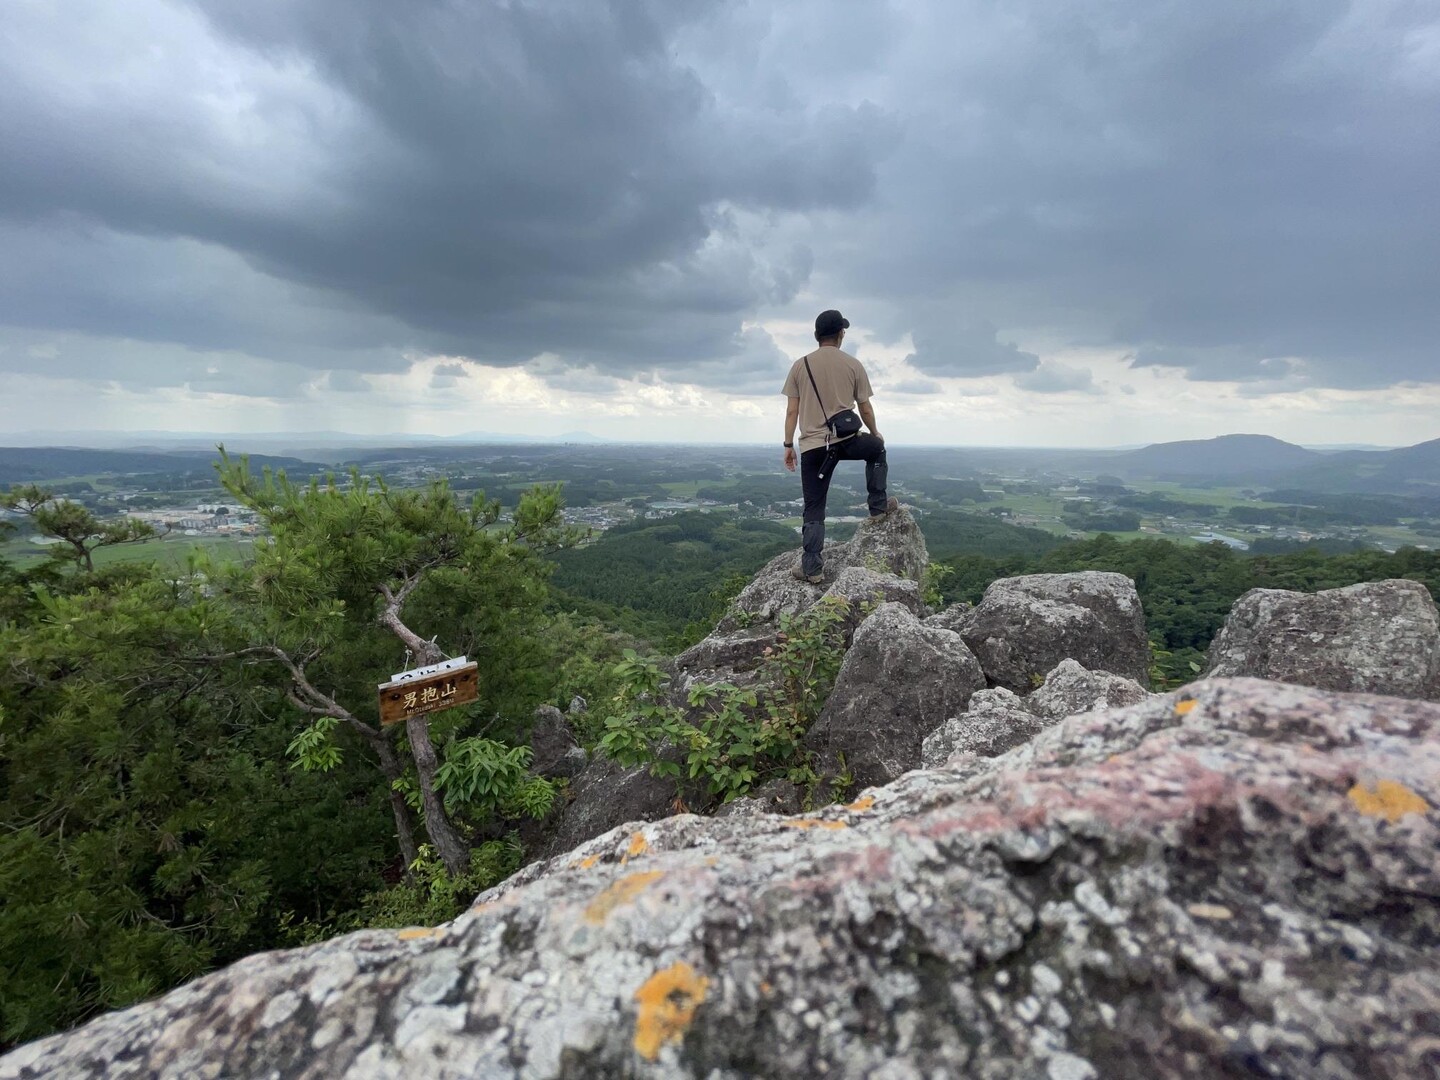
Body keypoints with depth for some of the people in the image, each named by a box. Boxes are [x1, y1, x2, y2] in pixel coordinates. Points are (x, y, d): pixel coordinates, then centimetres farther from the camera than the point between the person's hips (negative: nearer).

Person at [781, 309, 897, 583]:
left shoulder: (800, 365, 5)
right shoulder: (853, 365, 4)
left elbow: (792, 411, 3)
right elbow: (865, 409, 8)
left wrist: (788, 445, 11)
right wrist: (876, 433, 26)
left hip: (812, 446, 1)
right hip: (846, 440, -1)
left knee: (814, 510, 7)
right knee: (877, 448, 33)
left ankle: (811, 568, 6)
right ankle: (879, 505, 33)